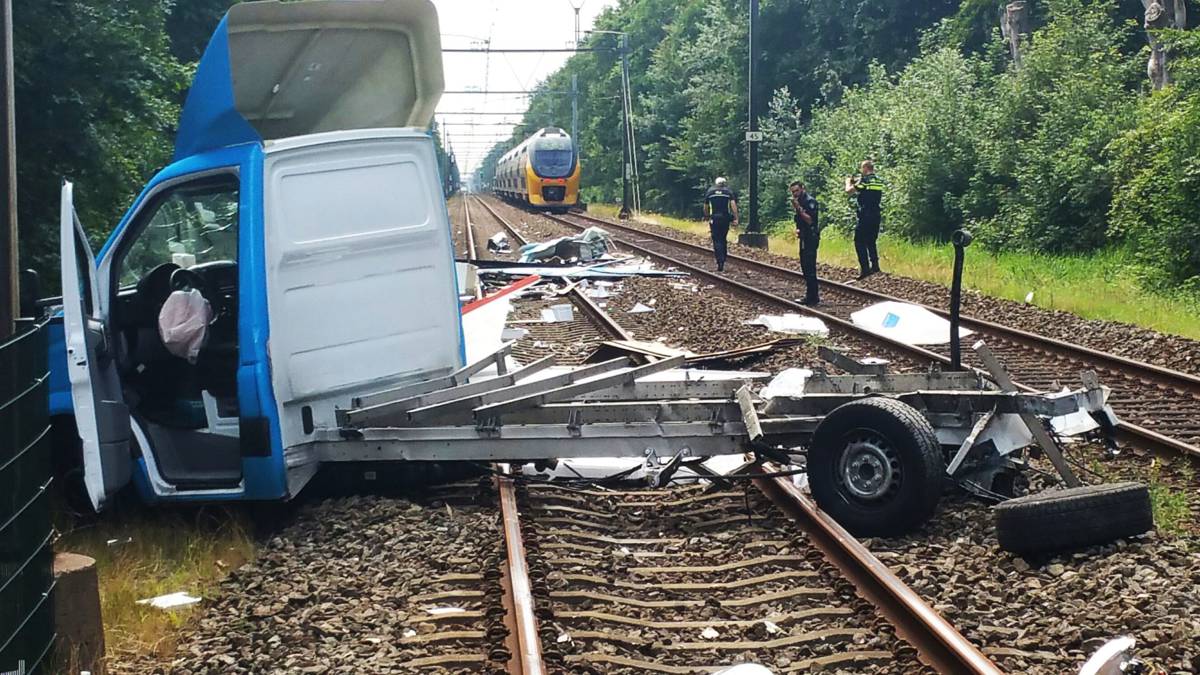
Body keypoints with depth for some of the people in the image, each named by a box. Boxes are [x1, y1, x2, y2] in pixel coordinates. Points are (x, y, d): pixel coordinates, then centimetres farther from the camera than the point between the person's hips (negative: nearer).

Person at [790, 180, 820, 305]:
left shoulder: (810, 201, -11)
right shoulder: (800, 202, 17)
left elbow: (810, 220, -21)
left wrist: (799, 208, -24)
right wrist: (798, 230, 8)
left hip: (811, 238, -10)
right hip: (804, 239, 10)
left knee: (809, 268, -12)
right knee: (805, 267, 11)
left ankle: (813, 297, -13)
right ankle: (811, 296, 17)